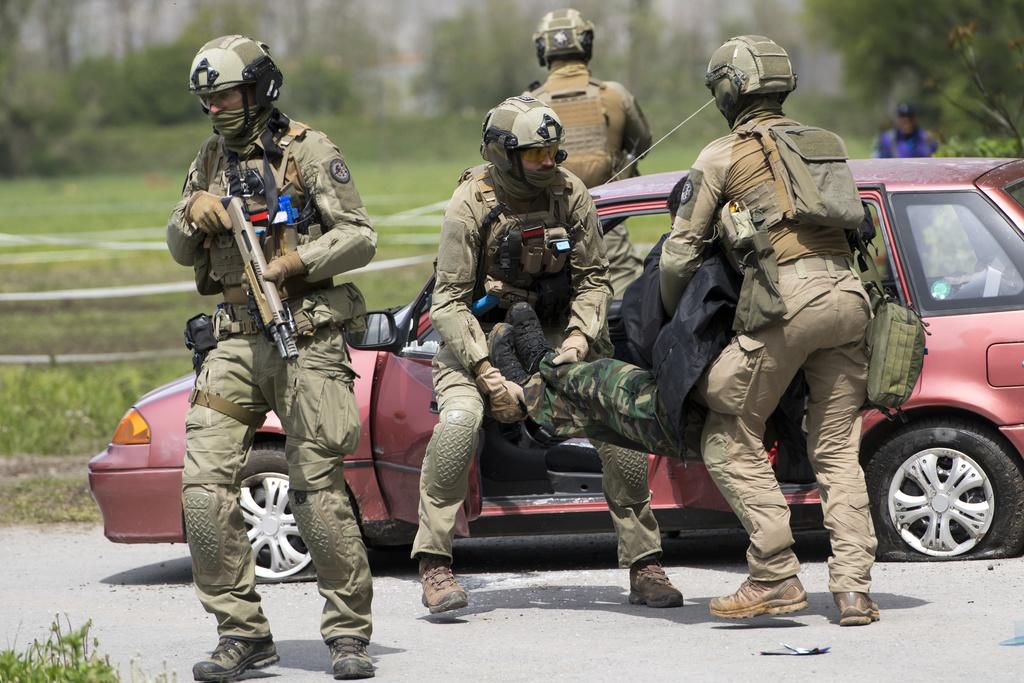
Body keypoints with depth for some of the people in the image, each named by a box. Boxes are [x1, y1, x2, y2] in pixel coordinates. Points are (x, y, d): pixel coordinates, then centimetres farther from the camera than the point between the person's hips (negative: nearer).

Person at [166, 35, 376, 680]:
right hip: (237, 342, 5)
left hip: (306, 340, -5)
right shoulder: (211, 159, 17)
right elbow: (181, 252, 22)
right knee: (205, 484, -7)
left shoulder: (308, 150, -1)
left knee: (318, 491, -6)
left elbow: (360, 236, -6)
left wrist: (296, 263, -18)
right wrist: (194, 216, 0)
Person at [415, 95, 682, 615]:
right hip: (481, 333, -3)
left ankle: (644, 565, 2)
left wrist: (580, 337, -20)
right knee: (460, 419, -30)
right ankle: (434, 566, -19)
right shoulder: (472, 203, -19)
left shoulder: (570, 195, -10)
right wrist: (491, 379, -26)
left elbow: (592, 278, -1)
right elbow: (448, 302, -19)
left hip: (557, 327, 3)